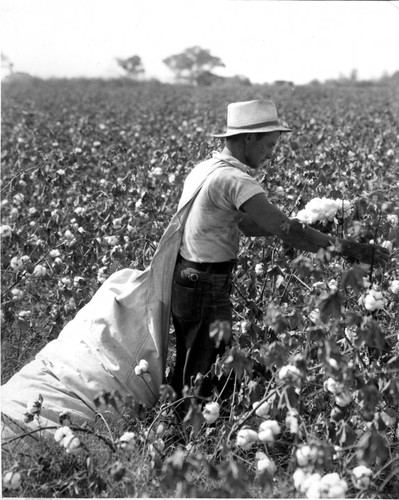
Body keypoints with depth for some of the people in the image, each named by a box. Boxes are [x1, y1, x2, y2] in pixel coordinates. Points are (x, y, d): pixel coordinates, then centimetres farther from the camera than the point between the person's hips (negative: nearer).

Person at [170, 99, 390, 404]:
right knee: (205, 380, 4)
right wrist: (346, 248, -26)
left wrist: (304, 229, 10)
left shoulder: (206, 168, 8)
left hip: (185, 281, 9)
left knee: (188, 372, 21)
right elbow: (284, 229, -29)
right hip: (206, 289, -9)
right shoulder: (234, 180, -22)